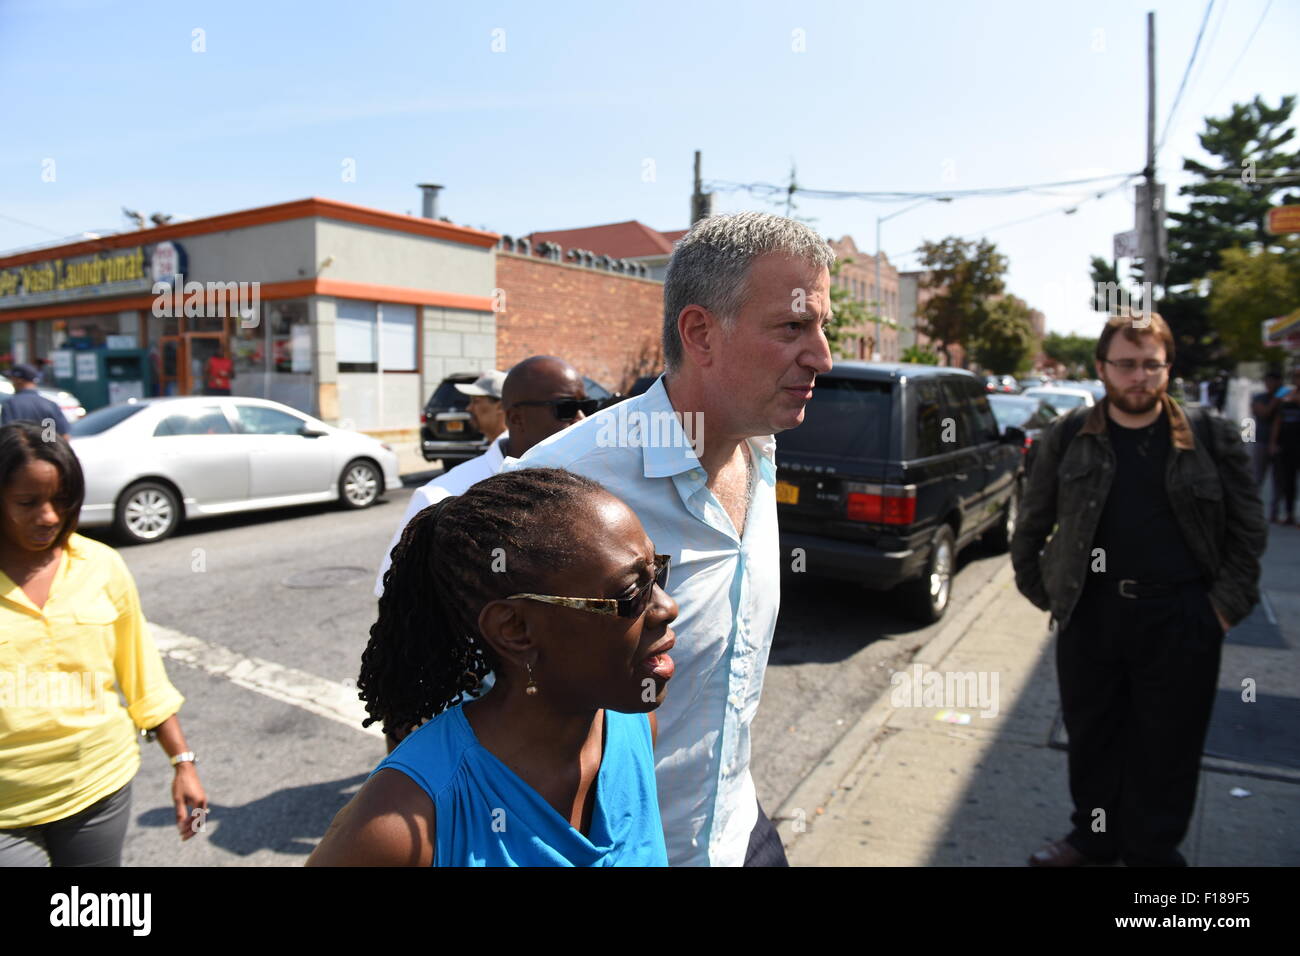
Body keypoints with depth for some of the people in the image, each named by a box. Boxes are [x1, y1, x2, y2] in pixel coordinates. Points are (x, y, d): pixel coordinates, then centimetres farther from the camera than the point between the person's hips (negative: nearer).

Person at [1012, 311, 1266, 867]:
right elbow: (1033, 522, 8)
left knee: (1168, 747, 10)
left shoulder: (1212, 437, 0)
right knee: (1091, 737, 14)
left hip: (1180, 620, -1)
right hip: (1089, 614, 1)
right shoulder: (1068, 437, 1)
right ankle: (1094, 837, 34)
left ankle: (1153, 849, 30)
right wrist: (1041, 591, 5)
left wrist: (1228, 604, -2)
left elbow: (1248, 527, 5)